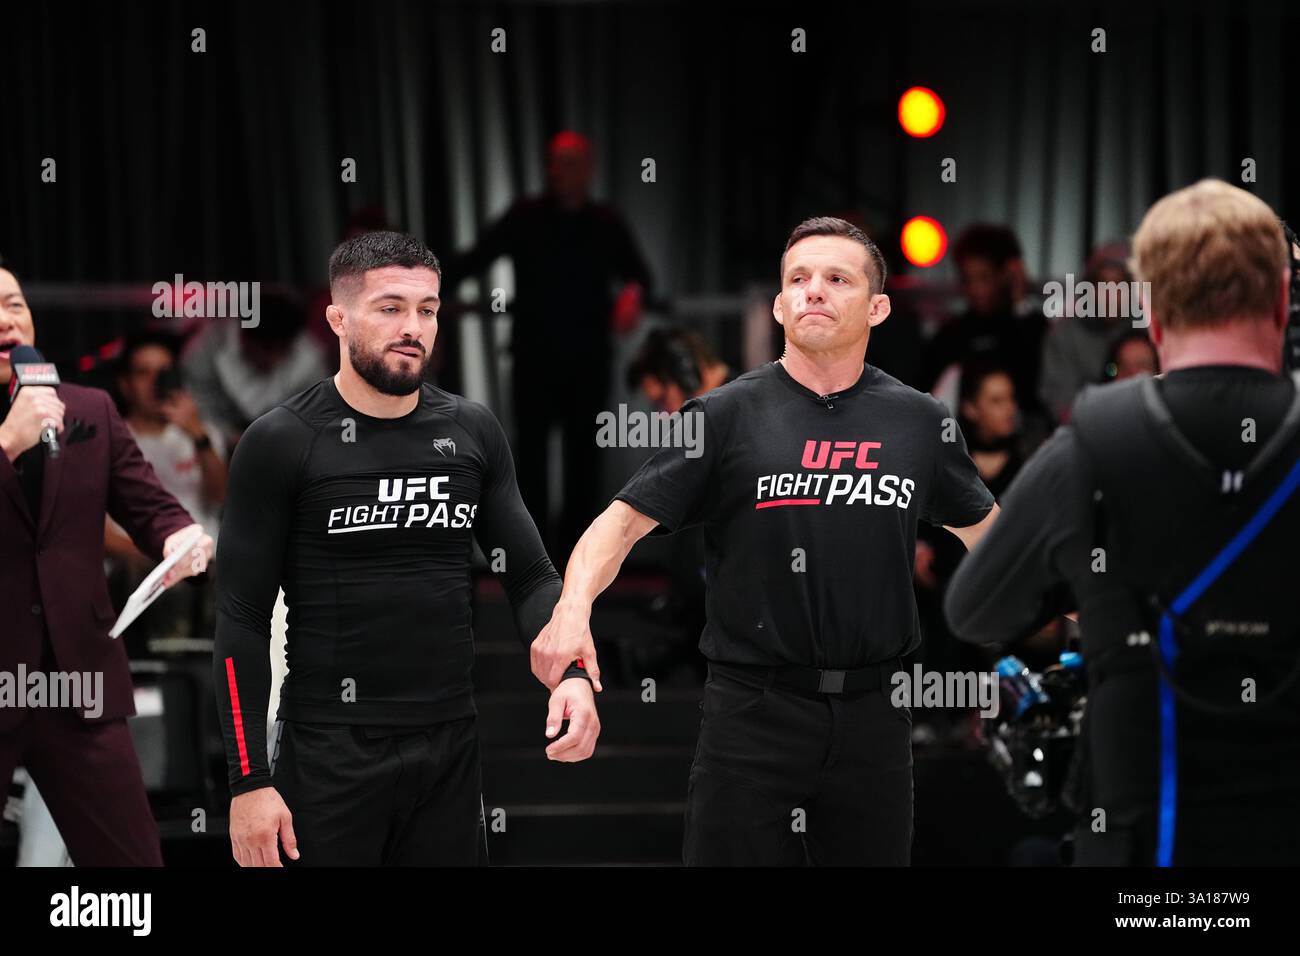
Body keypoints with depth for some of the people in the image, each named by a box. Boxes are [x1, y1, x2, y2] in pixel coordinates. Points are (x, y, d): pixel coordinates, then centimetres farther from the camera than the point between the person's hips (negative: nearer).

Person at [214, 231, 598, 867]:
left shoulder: (472, 433, 6)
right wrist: (248, 781, -11)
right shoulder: (281, 444, -6)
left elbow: (530, 575, 9)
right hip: (329, 756, -4)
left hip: (451, 748, 4)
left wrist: (571, 673, -12)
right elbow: (242, 619, -6)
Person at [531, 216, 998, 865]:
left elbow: (985, 528, 20)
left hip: (872, 715, 3)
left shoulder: (920, 422, 5)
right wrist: (573, 608, -24)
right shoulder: (726, 416, -3)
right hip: (752, 711, -2)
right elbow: (625, 520, -7)